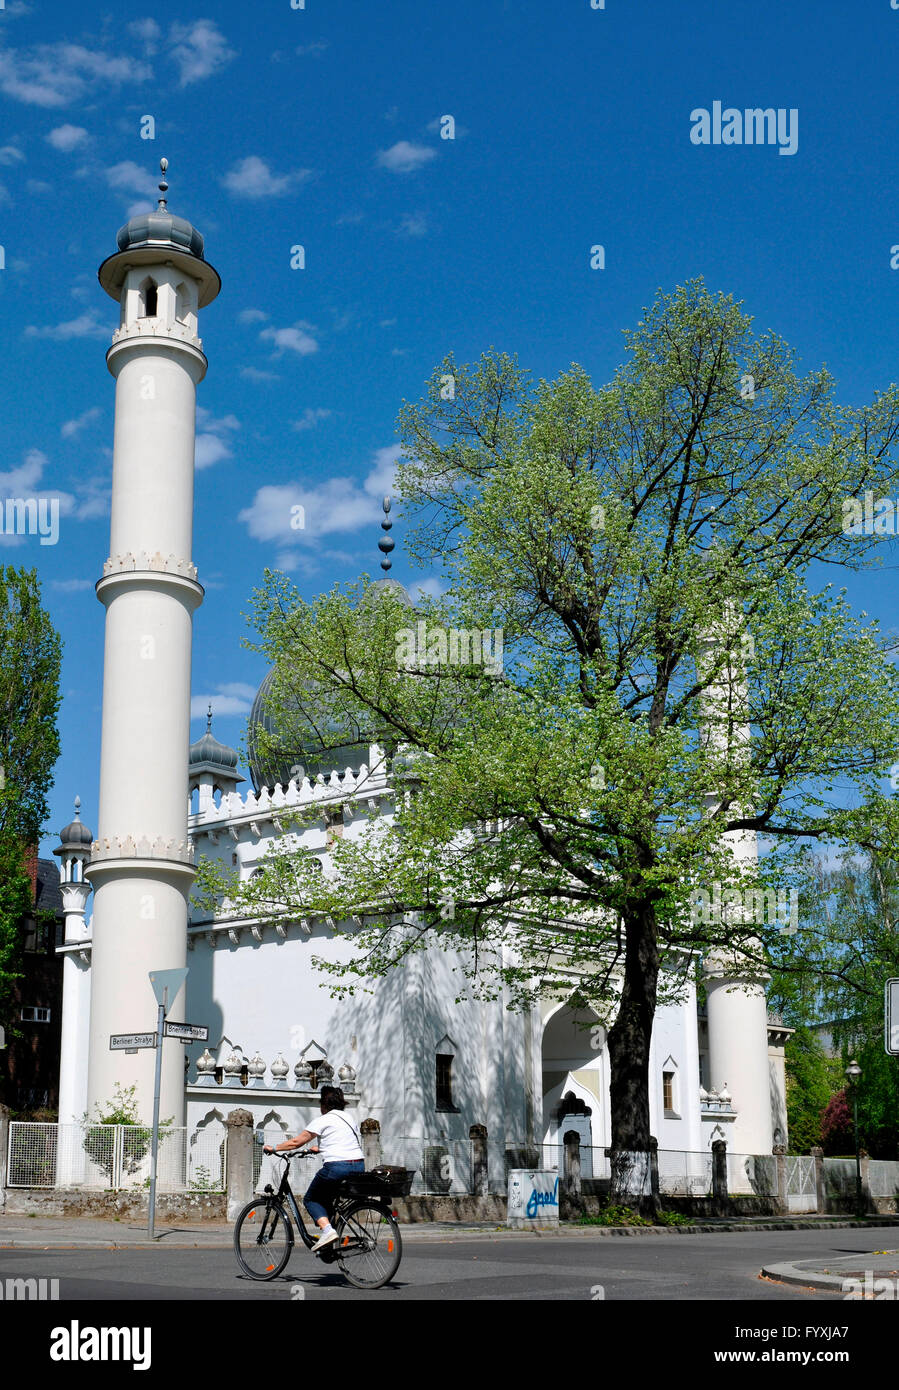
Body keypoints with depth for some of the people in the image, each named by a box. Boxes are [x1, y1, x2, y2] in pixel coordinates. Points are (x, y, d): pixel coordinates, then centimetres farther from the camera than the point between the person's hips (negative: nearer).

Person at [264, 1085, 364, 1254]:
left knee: (311, 1199, 11)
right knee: (325, 1198, 23)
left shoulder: (324, 1120, -1)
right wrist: (319, 1148, 48)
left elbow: (297, 1142, 1)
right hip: (359, 1167, 7)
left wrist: (273, 1148, 13)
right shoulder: (348, 1119, 20)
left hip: (337, 1167, -7)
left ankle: (327, 1230, -12)